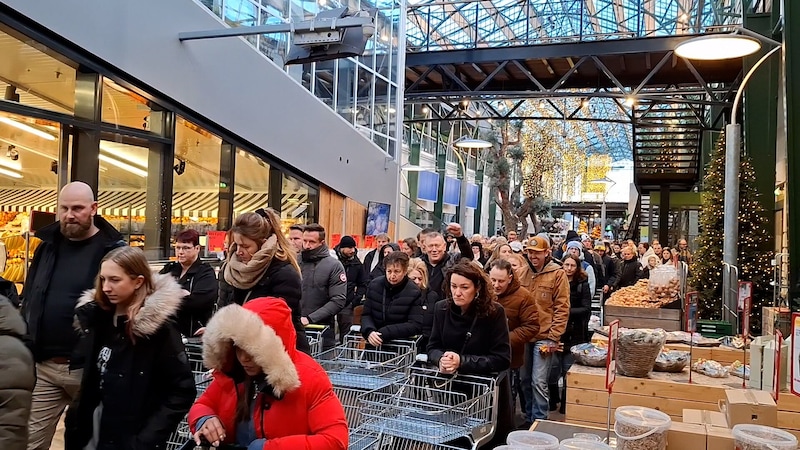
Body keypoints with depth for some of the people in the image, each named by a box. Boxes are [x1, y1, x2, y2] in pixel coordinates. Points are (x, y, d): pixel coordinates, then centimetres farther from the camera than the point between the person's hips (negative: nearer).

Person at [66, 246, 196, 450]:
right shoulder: (98, 317, 2)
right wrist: (77, 419, -1)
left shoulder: (158, 326, -17)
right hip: (89, 432, 6)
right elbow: (89, 379, 12)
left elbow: (183, 391, -17)